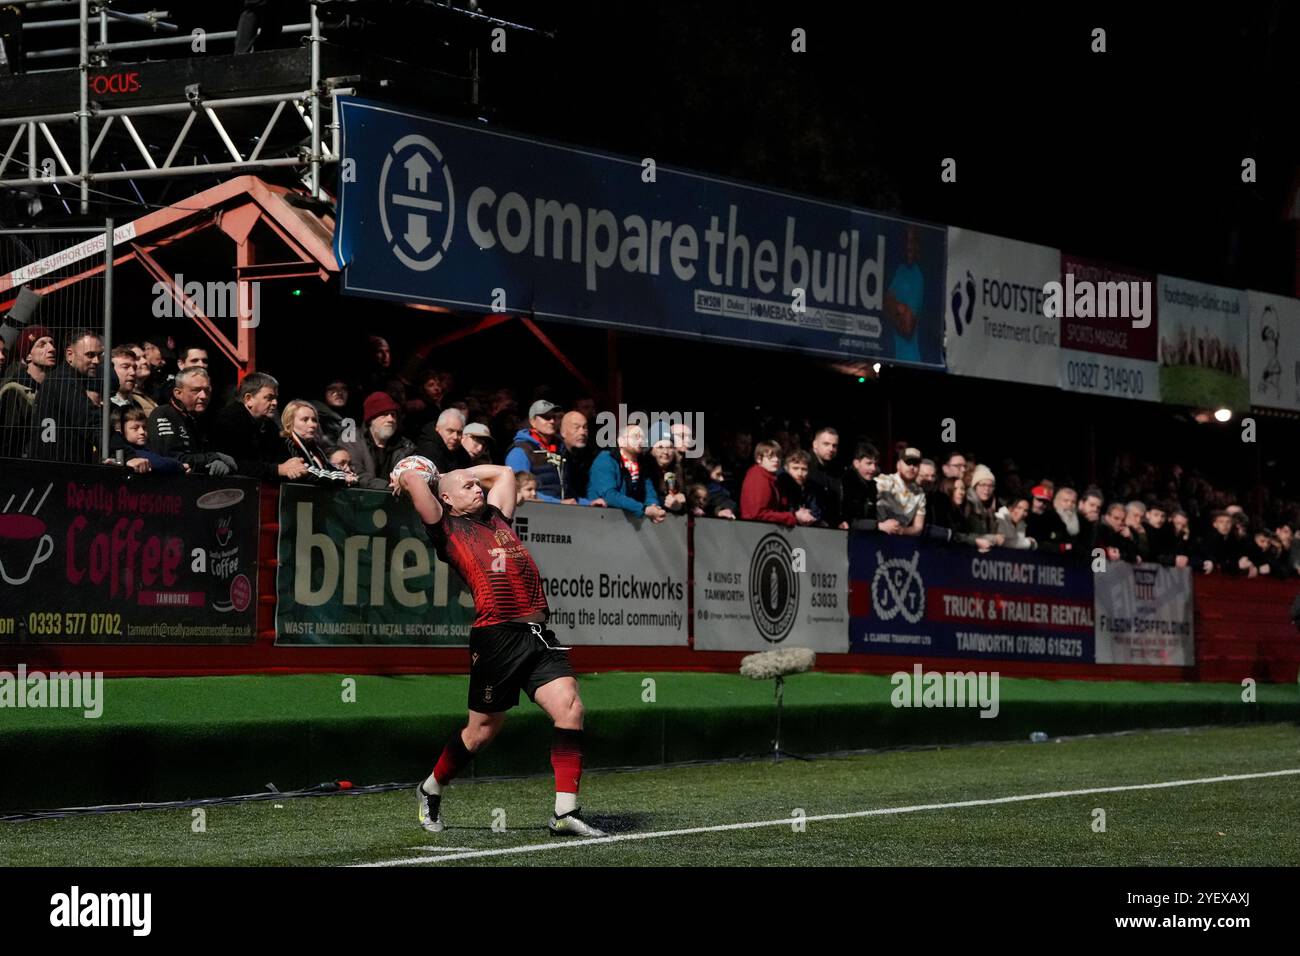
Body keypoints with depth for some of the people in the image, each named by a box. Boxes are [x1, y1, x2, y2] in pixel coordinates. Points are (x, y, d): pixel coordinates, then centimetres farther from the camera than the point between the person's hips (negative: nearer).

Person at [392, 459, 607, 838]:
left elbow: (503, 473, 37)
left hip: (538, 636, 5)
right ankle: (430, 791, 29)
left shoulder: (496, 518, 24)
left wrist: (451, 473, 37)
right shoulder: (446, 529, 6)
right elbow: (413, 479, -2)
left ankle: (565, 813, -13)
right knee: (483, 730, 4)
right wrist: (409, 478, 19)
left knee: (569, 706, -13)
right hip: (497, 637, -5)